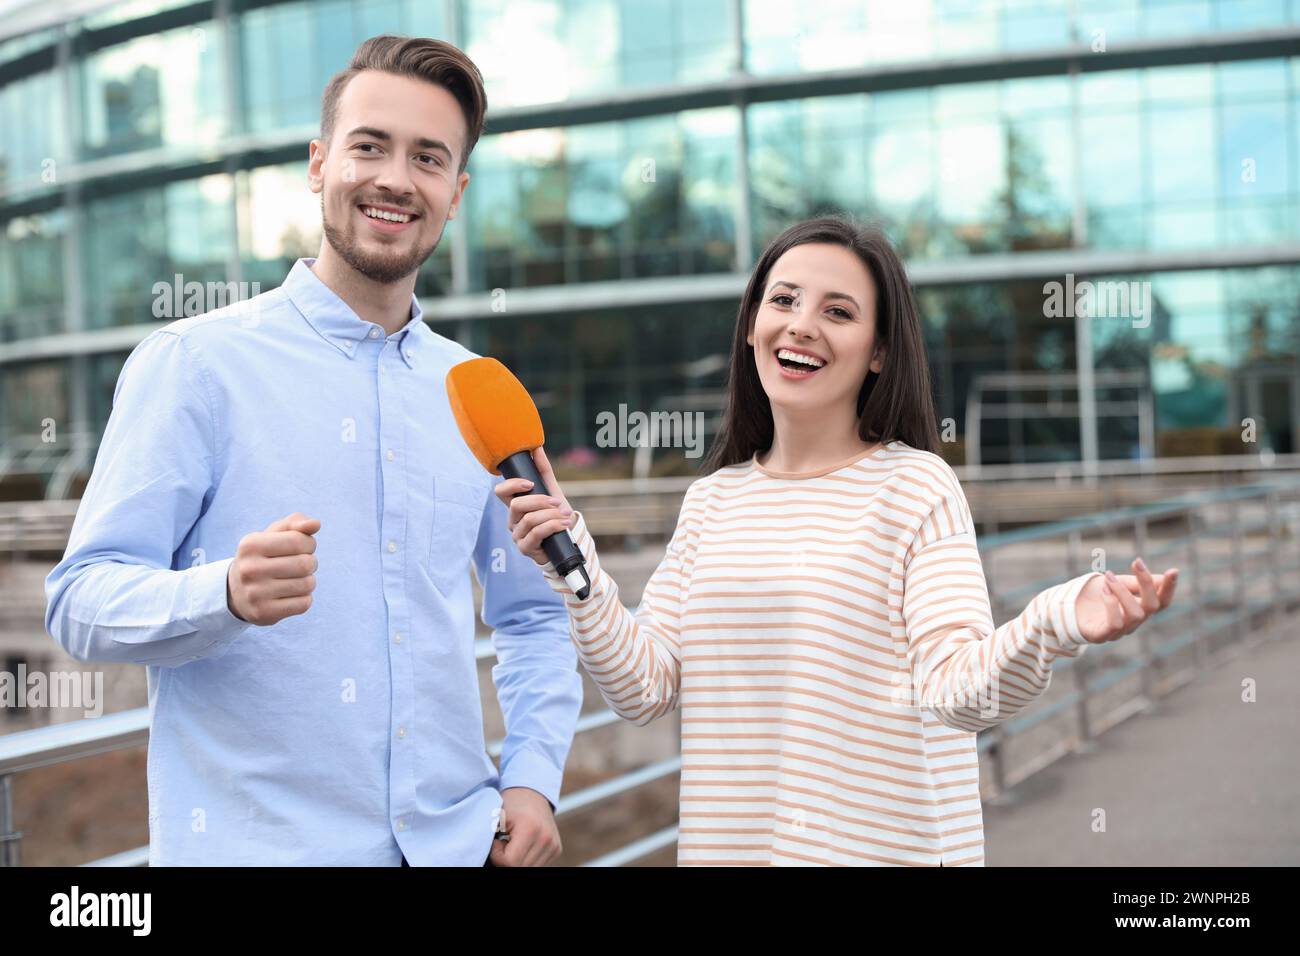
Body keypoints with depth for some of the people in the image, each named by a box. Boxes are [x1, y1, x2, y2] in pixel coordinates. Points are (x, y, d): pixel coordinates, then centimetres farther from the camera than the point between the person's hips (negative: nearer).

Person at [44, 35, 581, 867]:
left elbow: (533, 615, 18)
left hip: (456, 841, 4)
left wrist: (533, 781, 3)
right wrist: (228, 596, -29)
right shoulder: (193, 363, -4)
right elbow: (83, 602, -10)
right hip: (253, 842, -4)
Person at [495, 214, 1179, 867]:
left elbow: (956, 690, -16)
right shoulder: (712, 499, 6)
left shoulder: (916, 486, -7)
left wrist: (1057, 625, -33)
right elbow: (644, 688, 2)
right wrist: (572, 560, -7)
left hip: (886, 846, -4)